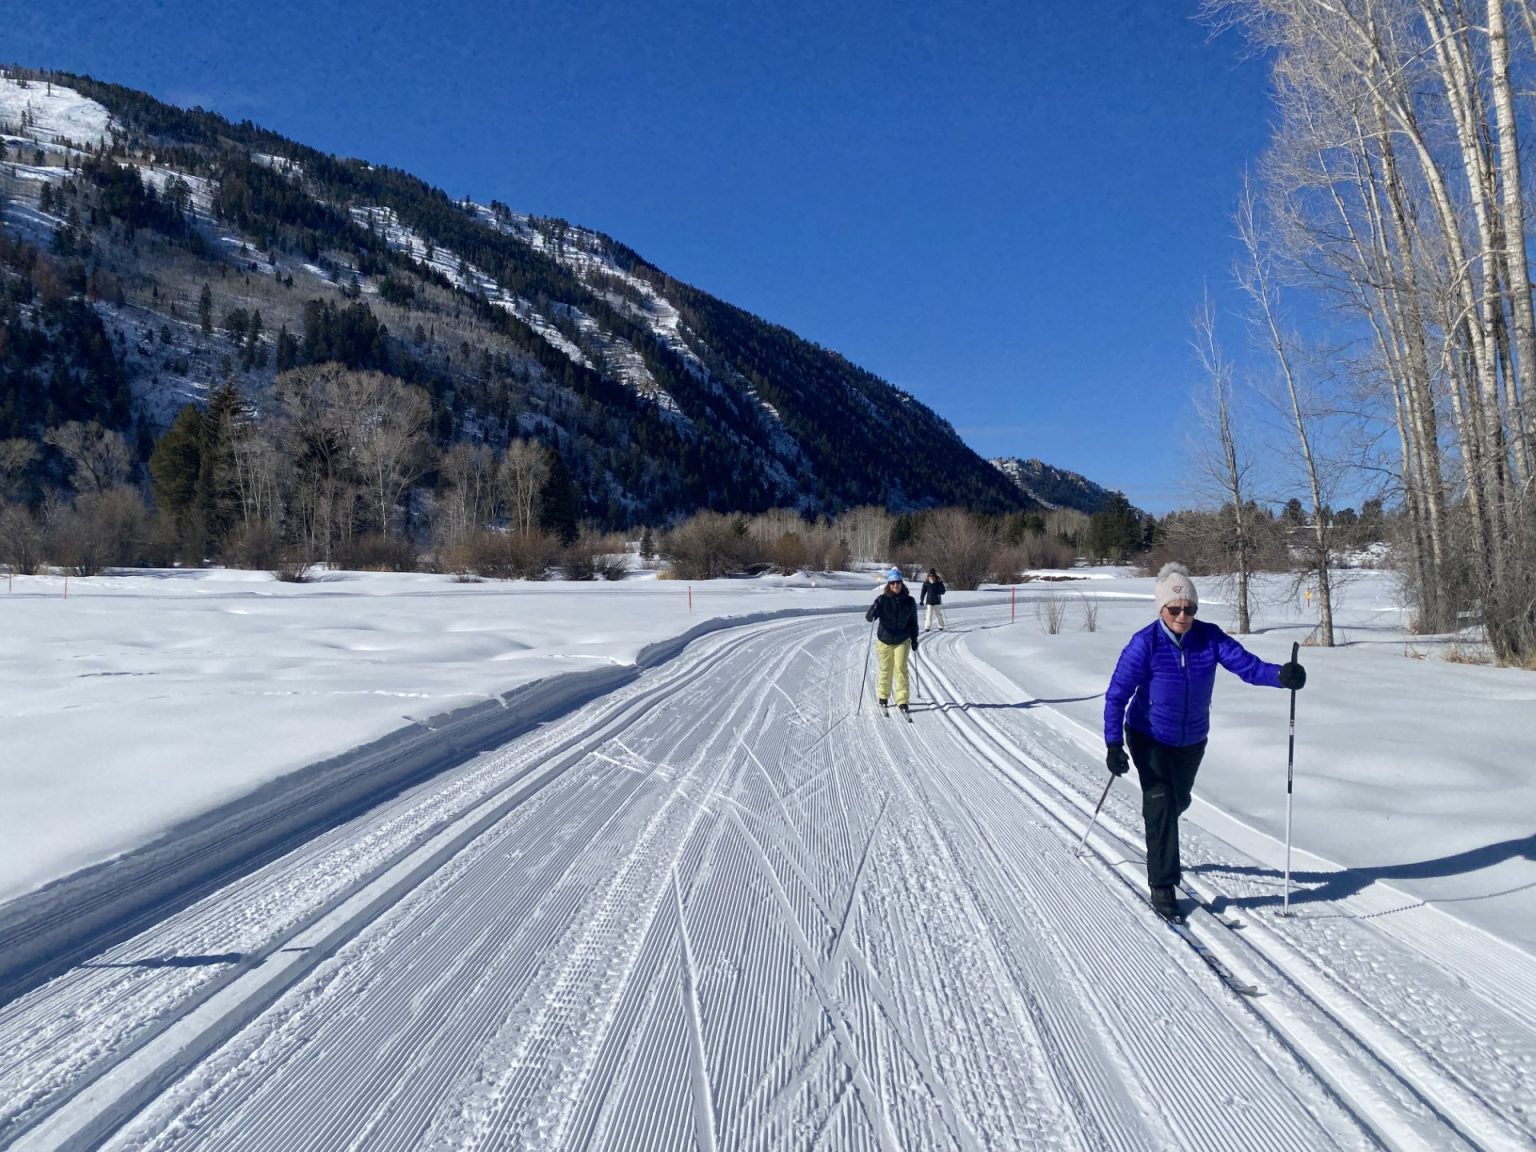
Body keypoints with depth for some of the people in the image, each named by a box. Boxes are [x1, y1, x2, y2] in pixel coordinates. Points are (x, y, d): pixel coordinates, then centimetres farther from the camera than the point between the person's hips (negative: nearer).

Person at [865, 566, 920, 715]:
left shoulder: (909, 601, -3)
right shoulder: (882, 600, -9)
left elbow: (913, 622, 8)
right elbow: (869, 617, -15)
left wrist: (914, 639, 8)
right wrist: (872, 613, -38)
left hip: (903, 640, 0)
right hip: (884, 639, 0)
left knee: (901, 668, -7)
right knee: (886, 670, 10)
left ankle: (902, 700, -1)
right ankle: (883, 696, 30)